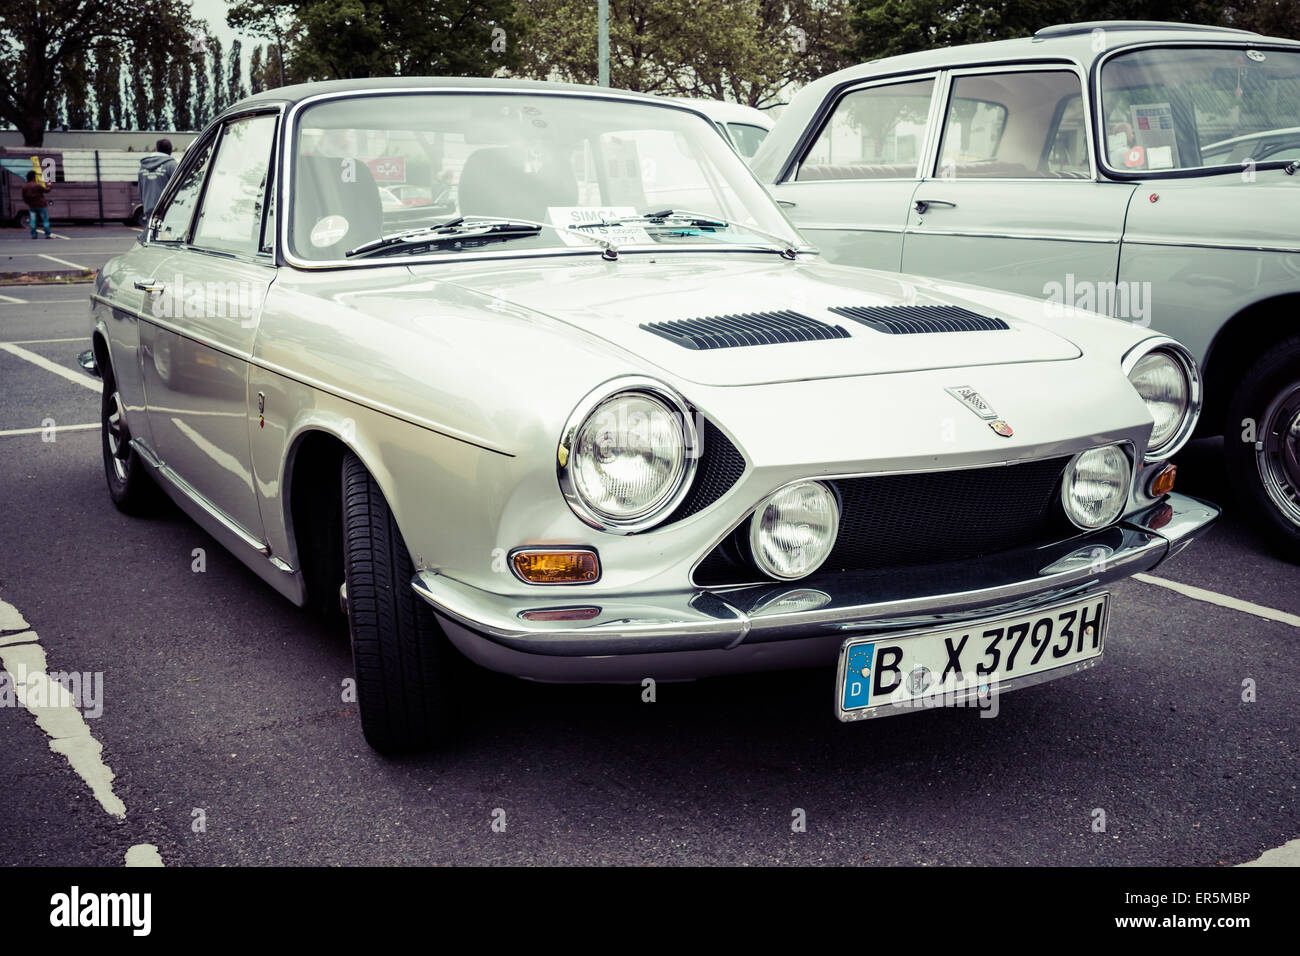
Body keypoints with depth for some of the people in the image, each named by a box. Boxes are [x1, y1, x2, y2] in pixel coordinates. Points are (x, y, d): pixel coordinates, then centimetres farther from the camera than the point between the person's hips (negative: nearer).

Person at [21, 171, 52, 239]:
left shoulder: (24, 186, 0)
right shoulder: (37, 185, -18)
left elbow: (24, 197, 6)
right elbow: (46, 190, -5)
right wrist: (48, 185, 16)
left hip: (31, 206, 5)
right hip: (41, 205, -5)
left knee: (33, 220, 6)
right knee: (45, 220, 2)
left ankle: (33, 234, 5)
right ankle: (47, 234, 1)